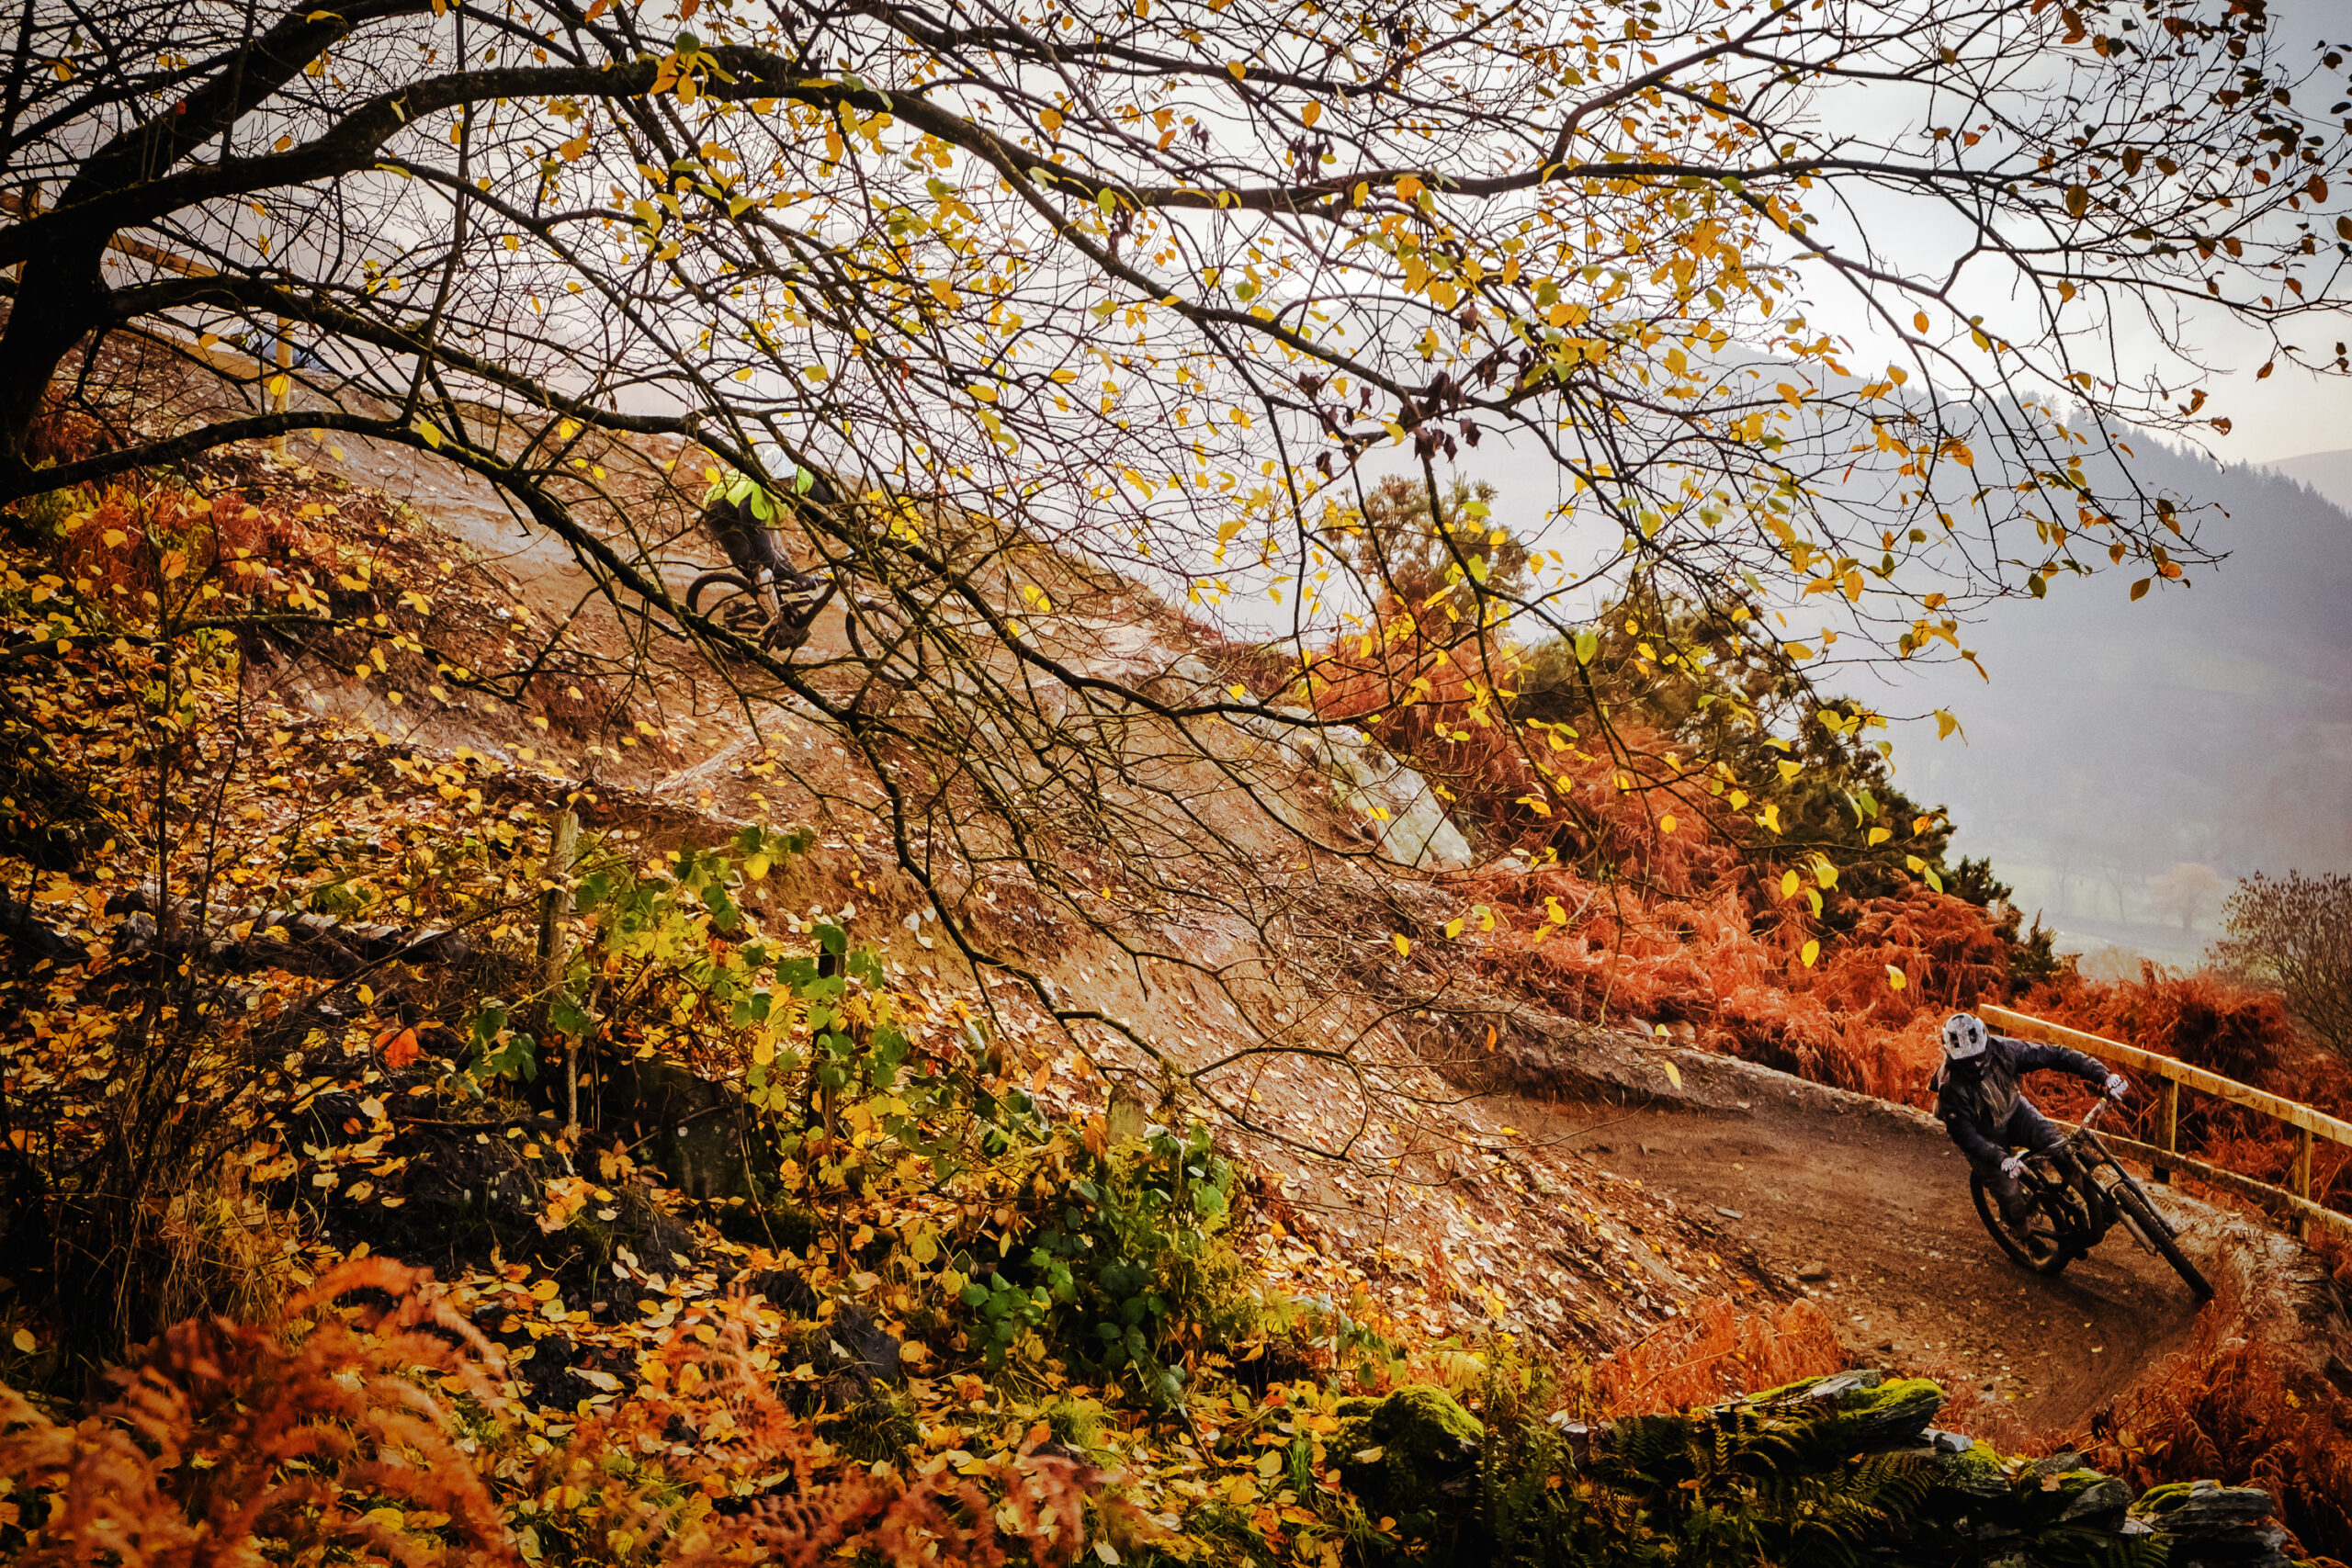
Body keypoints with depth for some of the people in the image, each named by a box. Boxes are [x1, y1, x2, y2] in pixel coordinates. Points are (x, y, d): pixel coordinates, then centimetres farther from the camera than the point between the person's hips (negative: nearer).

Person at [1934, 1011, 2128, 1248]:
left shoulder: (2002, 1050, -27)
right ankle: (2023, 1237, 19)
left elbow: (2054, 1055, -26)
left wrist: (2103, 1075, -35)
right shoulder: (1951, 1087, -32)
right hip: (1985, 1136, -2)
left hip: (2015, 1112, 2)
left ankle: (2096, 1208, -7)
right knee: (2010, 1194, -15)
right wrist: (2001, 1159, -48)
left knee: (2061, 1146, -24)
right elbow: (1964, 1135, -33)